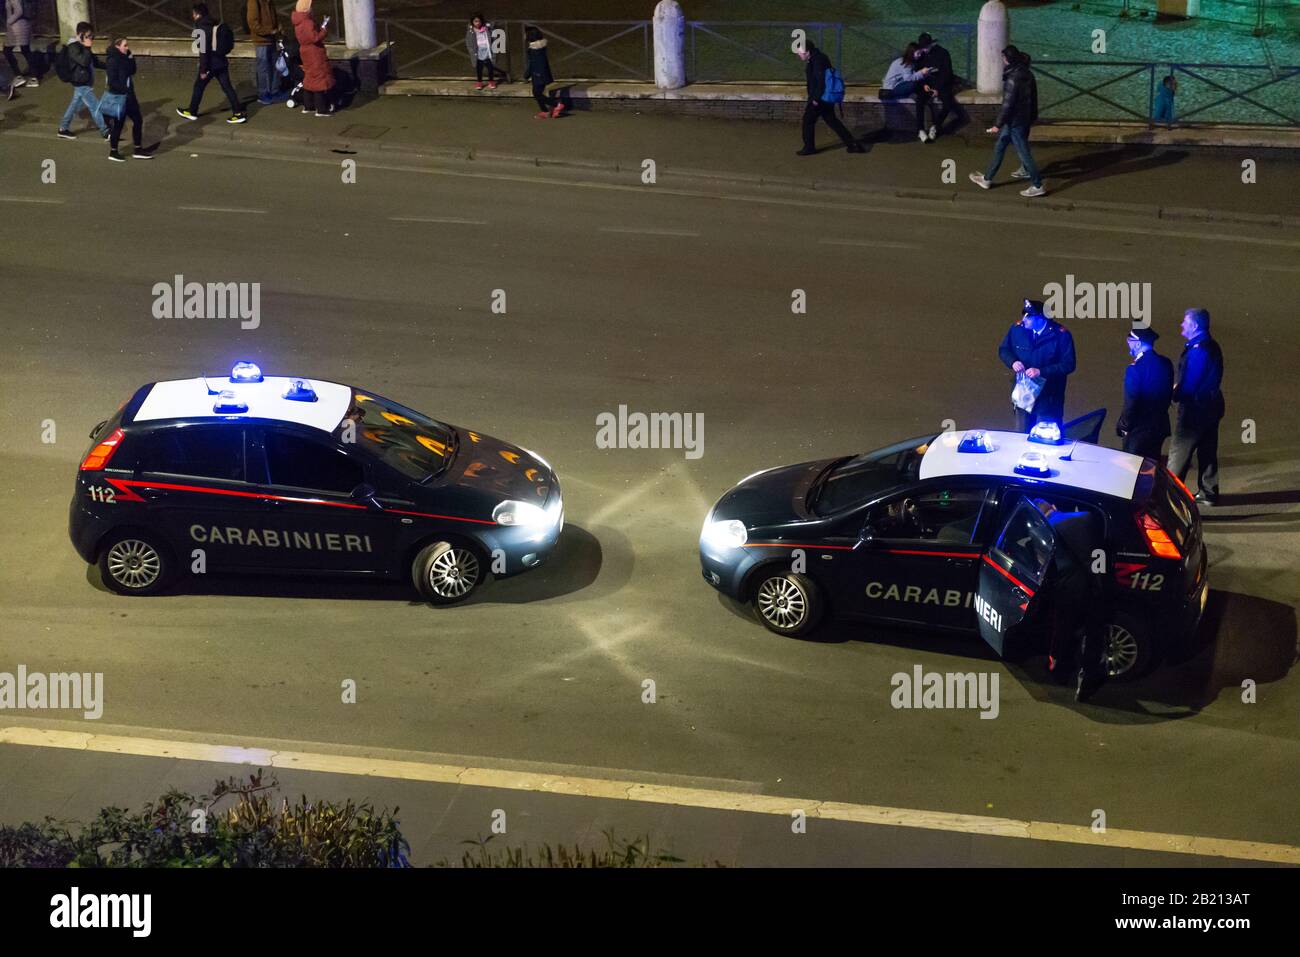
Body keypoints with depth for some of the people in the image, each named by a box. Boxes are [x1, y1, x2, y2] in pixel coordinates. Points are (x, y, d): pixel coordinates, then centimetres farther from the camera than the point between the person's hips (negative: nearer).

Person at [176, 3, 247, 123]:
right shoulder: (214, 25, 9)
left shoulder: (201, 28, -16)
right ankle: (239, 113, -1)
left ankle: (191, 112, 22)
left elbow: (203, 50, -20)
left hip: (210, 64, -7)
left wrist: (203, 69, -17)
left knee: (198, 86, 9)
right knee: (227, 87, 5)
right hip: (221, 62, 7)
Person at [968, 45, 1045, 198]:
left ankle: (1037, 186, 7)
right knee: (999, 147, 21)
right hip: (1025, 118, 9)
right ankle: (987, 178, 32)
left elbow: (1008, 104, -23)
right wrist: (1033, 116, 23)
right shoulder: (1027, 74, 2)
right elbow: (1034, 96, 12)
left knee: (1024, 152, 1)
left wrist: (998, 124, -16)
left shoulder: (1012, 79, -25)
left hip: (1014, 121, -9)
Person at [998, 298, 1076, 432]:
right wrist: (1013, 362, -16)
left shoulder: (1061, 335, -17)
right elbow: (1003, 350, 7)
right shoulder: (1017, 328, -6)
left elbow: (1068, 364, -16)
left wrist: (1041, 371, -26)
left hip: (1049, 400, -3)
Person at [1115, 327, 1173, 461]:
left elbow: (1131, 403, -19)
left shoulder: (1135, 368, -21)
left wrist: (1123, 425, -6)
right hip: (1160, 425, 7)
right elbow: (1169, 394, 10)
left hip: (1139, 429, -7)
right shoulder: (1166, 364, 1)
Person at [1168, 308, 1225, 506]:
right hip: (1211, 406, 10)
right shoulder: (1211, 347, 10)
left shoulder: (1197, 350, -22)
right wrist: (1179, 387, 6)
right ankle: (1208, 493, 20)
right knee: (1207, 451, 15)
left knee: (1179, 451, -1)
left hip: (1195, 409, -10)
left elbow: (1189, 384, -22)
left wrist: (1175, 393, -4)